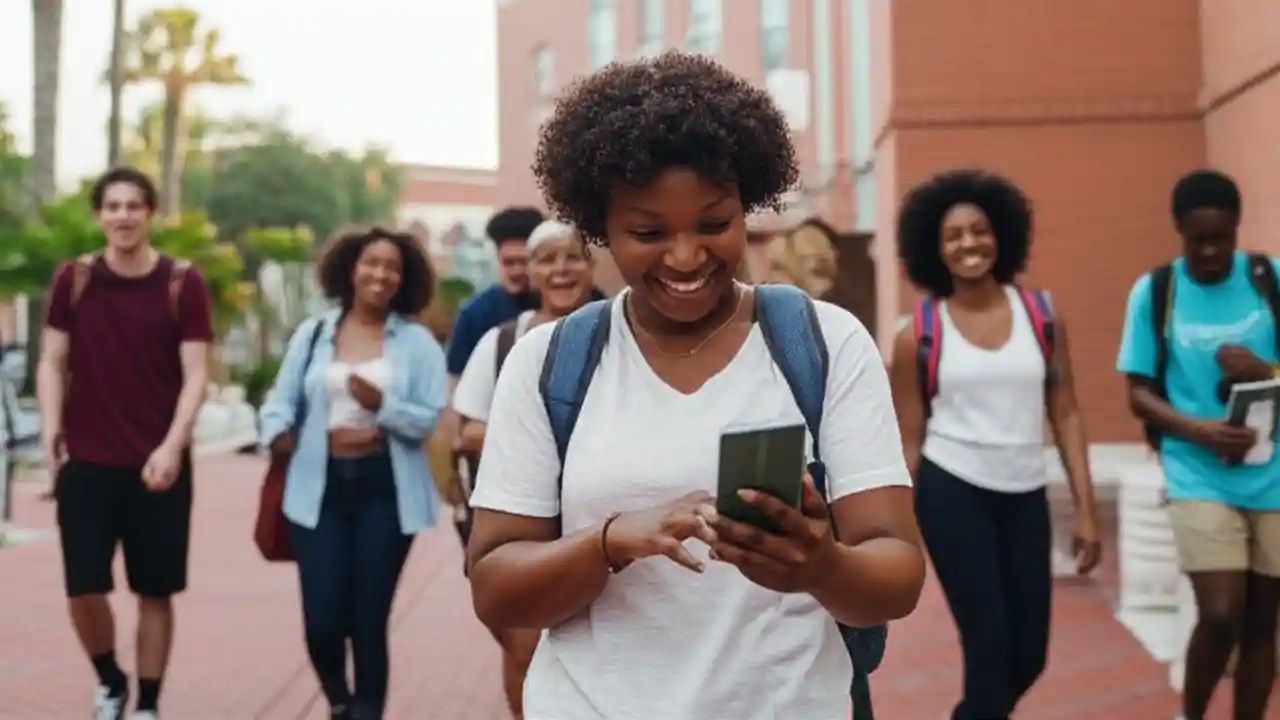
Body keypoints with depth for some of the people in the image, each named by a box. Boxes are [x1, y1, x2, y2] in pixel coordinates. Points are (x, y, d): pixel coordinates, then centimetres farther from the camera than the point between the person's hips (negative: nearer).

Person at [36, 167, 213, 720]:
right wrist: (50, 430, -9)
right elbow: (52, 362, 5)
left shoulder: (184, 284, -3)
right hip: (86, 461, 1)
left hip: (158, 465, -1)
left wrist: (172, 447, -18)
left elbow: (195, 374, -6)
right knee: (83, 588, 1)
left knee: (155, 592, 6)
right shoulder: (73, 279, 3)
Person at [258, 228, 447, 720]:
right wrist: (278, 431, -17)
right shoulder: (313, 334, 7)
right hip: (321, 487, 1)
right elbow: (280, 401, 3)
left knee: (369, 620, 4)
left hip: (385, 489, -1)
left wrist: (382, 405, -20)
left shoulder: (418, 342, 1)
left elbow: (432, 418, -5)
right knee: (322, 620, 0)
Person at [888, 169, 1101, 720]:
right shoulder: (919, 335, -3)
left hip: (1025, 498, 3)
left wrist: (1086, 509, 1)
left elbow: (1065, 415, 5)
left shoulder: (1043, 316, 3)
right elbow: (909, 439, 1)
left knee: (1029, 657, 9)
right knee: (991, 646, -6)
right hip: (951, 495, -3)